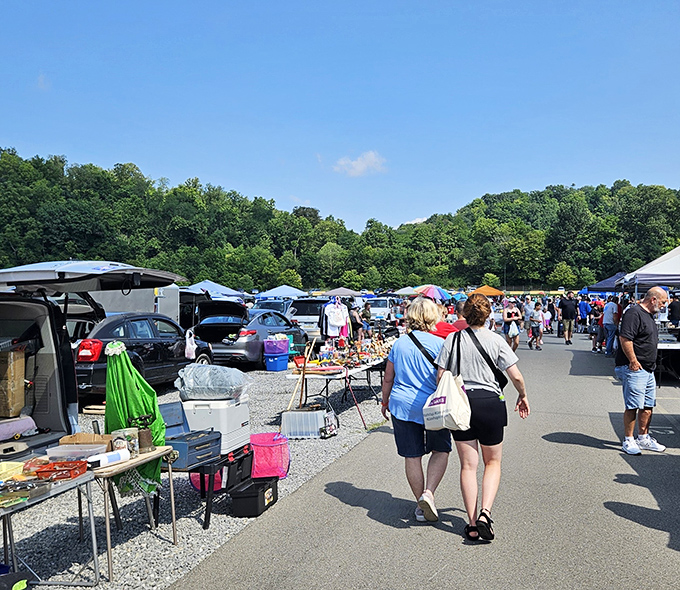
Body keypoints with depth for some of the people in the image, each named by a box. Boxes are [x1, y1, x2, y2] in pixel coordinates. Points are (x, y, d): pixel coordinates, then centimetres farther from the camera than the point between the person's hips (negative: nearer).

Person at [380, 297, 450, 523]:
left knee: (412, 456, 11)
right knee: (440, 450, 15)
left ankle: (421, 505, 21)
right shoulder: (438, 343, -9)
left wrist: (385, 402, 23)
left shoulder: (399, 343, 4)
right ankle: (428, 492, -3)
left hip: (402, 406, 3)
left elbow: (388, 379, 10)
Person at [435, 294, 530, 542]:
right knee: (493, 462, 16)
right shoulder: (495, 340, -6)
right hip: (489, 403, -1)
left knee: (468, 465, 10)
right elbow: (516, 376, -6)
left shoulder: (452, 339, -2)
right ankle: (485, 512, -2)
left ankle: (472, 523, 11)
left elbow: (440, 376, -2)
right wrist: (523, 396, 13)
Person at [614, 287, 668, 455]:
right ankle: (628, 441, 2)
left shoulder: (649, 315, 18)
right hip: (634, 369, -10)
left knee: (648, 406, 14)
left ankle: (643, 439, 25)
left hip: (648, 370, 10)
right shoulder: (634, 313, -14)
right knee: (633, 406, -7)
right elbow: (625, 338, -23)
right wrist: (633, 361, -21)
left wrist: (651, 365, 21)